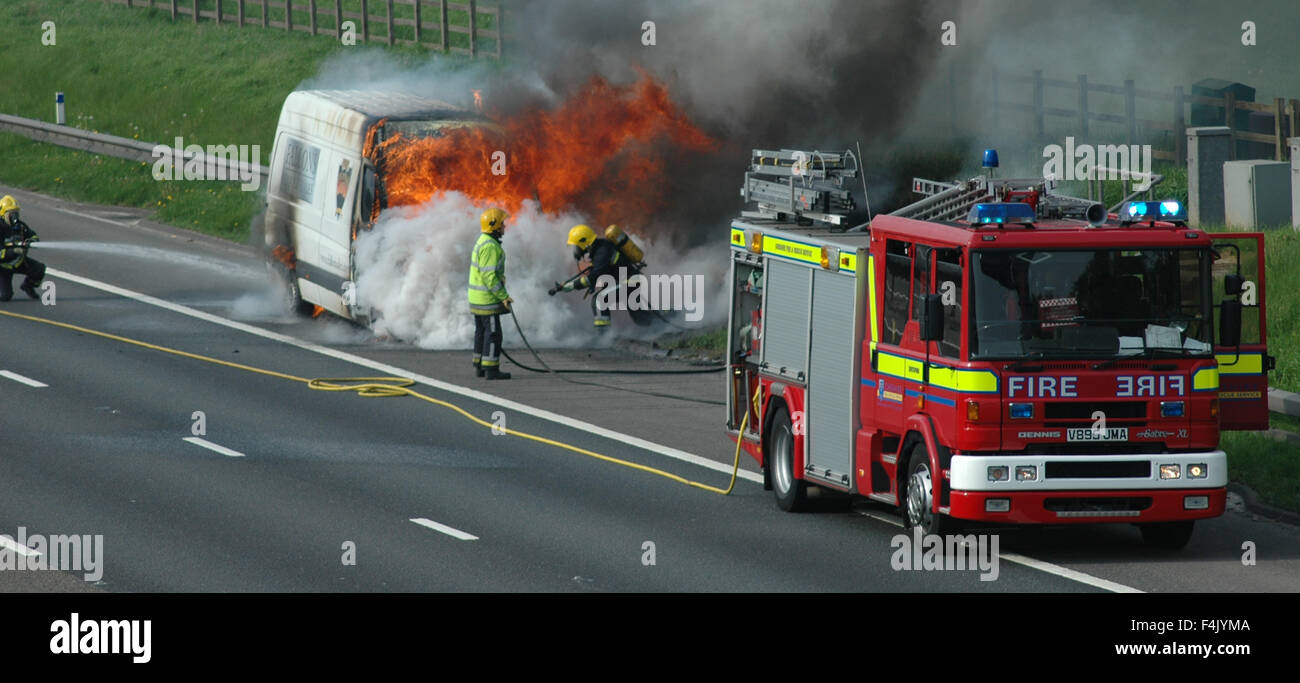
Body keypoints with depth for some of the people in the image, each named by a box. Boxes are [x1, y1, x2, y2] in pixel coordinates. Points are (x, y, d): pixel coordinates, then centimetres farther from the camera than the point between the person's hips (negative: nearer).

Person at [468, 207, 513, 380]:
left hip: (477, 297, 10)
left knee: (481, 331, 16)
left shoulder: (482, 242, 14)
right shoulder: (491, 246, -19)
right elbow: (490, 275, -24)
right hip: (487, 299, -10)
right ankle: (491, 369, -6)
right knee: (493, 332, -6)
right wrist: (503, 296, -20)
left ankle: (479, 366, 21)